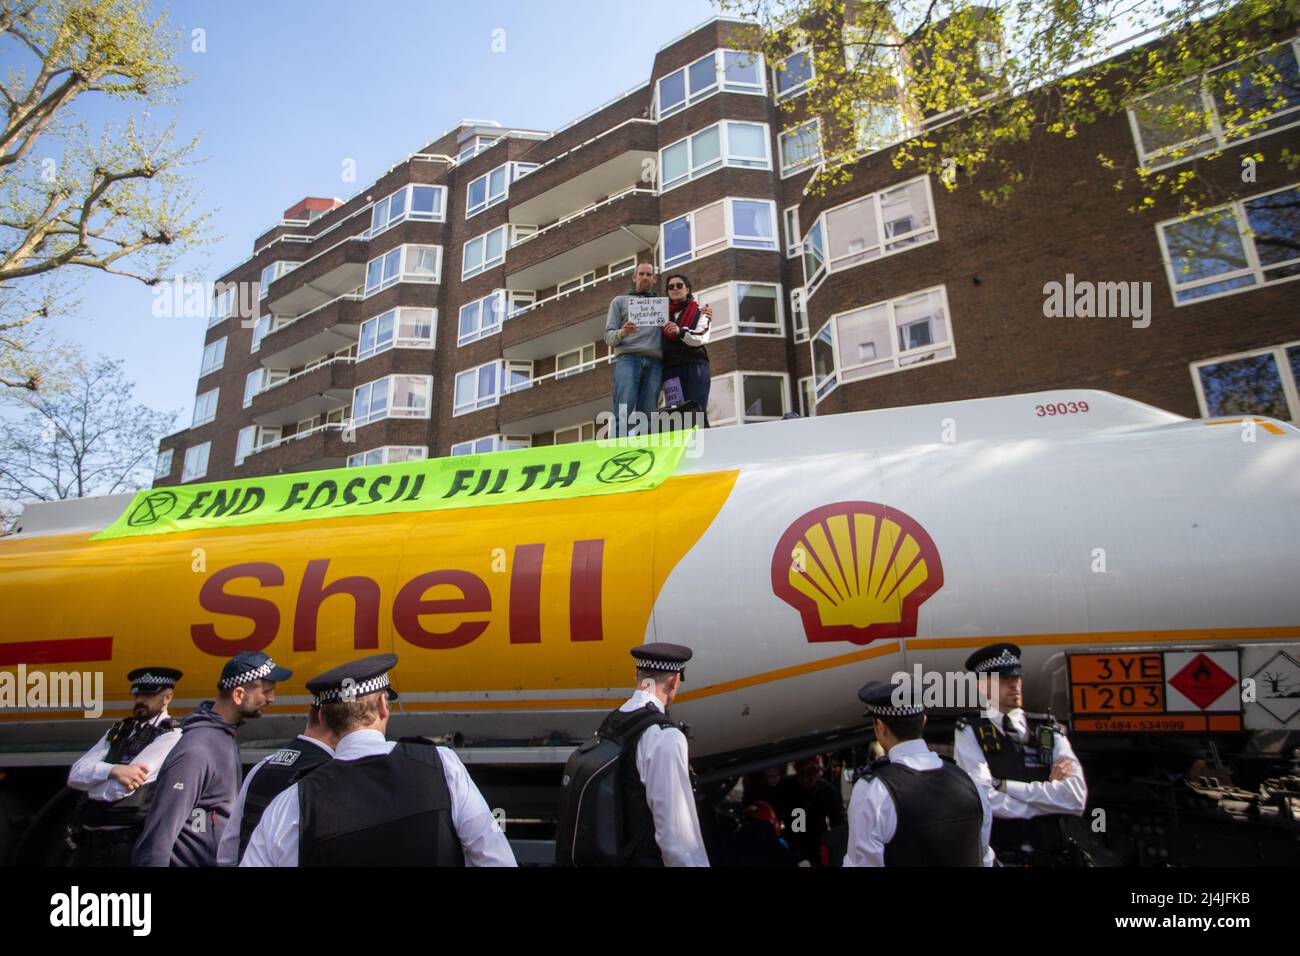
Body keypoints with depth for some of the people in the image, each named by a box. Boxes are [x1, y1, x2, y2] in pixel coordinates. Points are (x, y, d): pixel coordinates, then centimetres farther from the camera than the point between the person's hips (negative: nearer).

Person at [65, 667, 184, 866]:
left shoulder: (170, 736, -9)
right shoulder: (118, 732, 14)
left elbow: (119, 788, -15)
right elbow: (75, 775, 2)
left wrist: (91, 782, 4)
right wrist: (113, 770, -17)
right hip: (88, 843, 7)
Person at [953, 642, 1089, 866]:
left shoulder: (1049, 731, 5)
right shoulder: (970, 732, -4)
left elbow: (1076, 797, -9)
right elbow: (984, 798, -16)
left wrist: (1005, 785, -13)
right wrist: (1047, 790, -7)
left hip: (1054, 856, 3)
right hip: (998, 858, -3)